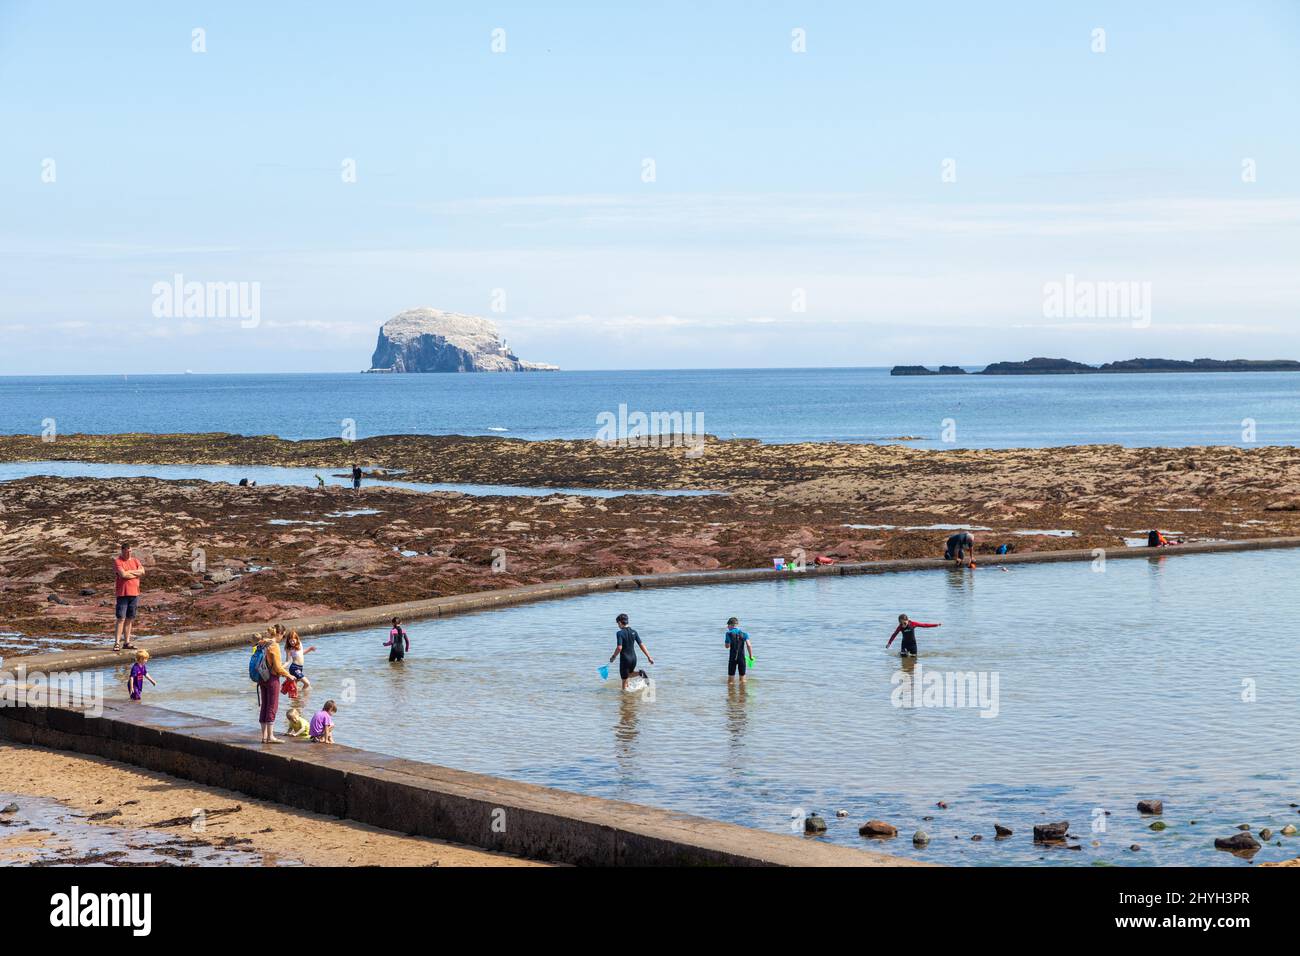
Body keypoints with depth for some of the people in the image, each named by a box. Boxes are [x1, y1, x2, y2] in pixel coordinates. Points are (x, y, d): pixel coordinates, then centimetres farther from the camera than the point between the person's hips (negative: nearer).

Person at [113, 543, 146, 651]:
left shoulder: (135, 561, 14)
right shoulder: (117, 561, -3)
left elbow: (142, 572, -1)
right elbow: (123, 574, -16)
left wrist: (129, 572, -8)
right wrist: (136, 574, -4)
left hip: (134, 593, 5)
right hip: (122, 593, -5)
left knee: (130, 619, 7)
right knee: (121, 618, -9)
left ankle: (127, 642, 11)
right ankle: (117, 642, -10)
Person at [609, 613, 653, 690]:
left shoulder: (620, 633, -14)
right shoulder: (633, 632, 3)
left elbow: (619, 648, -23)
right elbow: (642, 645, 1)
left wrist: (613, 656, -7)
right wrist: (649, 657, 4)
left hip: (624, 658, -6)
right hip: (633, 658, 6)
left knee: (624, 679, 7)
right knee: (630, 673, 26)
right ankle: (640, 672, 1)